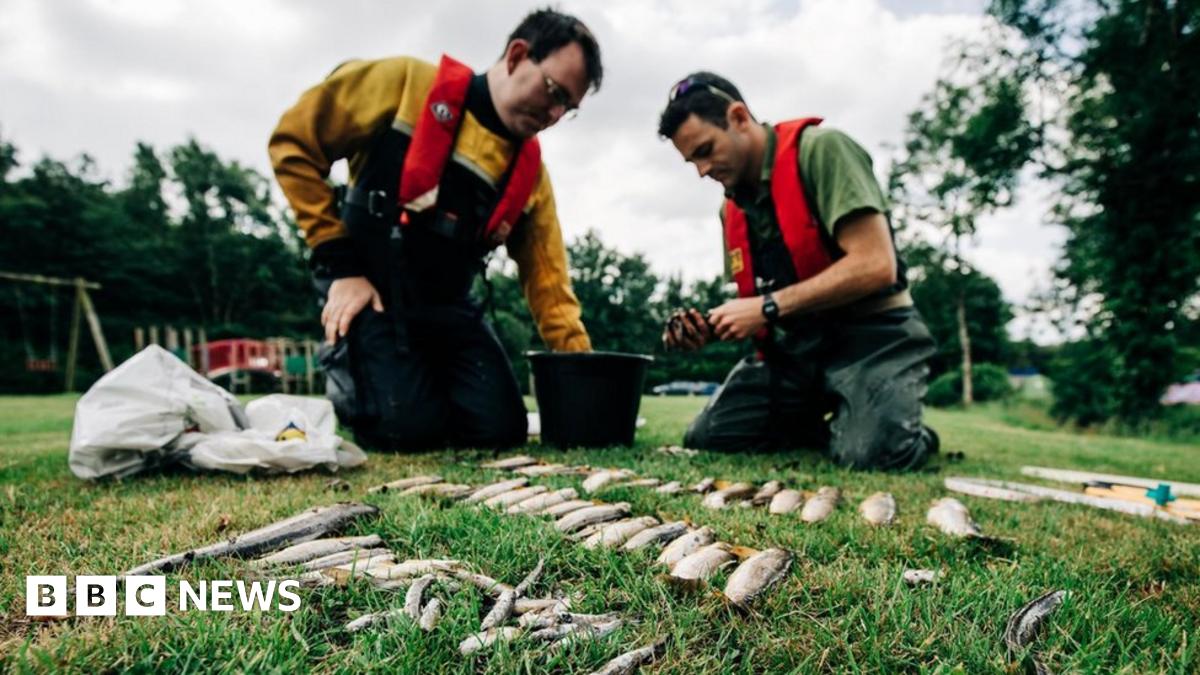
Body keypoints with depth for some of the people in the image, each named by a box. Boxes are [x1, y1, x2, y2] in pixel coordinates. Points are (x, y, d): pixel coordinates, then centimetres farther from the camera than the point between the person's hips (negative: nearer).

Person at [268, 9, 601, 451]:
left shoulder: (531, 174, 3)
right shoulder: (406, 82, -9)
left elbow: (548, 281, 2)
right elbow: (293, 142, -6)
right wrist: (339, 263, -11)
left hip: (448, 308, 4)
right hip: (368, 290, -4)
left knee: (501, 429, -9)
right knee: (411, 429, -18)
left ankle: (425, 379, 20)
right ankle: (345, 364, 14)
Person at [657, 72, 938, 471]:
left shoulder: (820, 149, -12)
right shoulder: (732, 207, 10)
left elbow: (876, 265, -22)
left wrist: (769, 307, -21)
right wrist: (707, 331, -6)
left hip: (869, 333, -6)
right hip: (792, 346, 7)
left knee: (872, 453, -31)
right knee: (705, 437, -5)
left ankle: (908, 434, 5)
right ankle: (827, 427, 13)